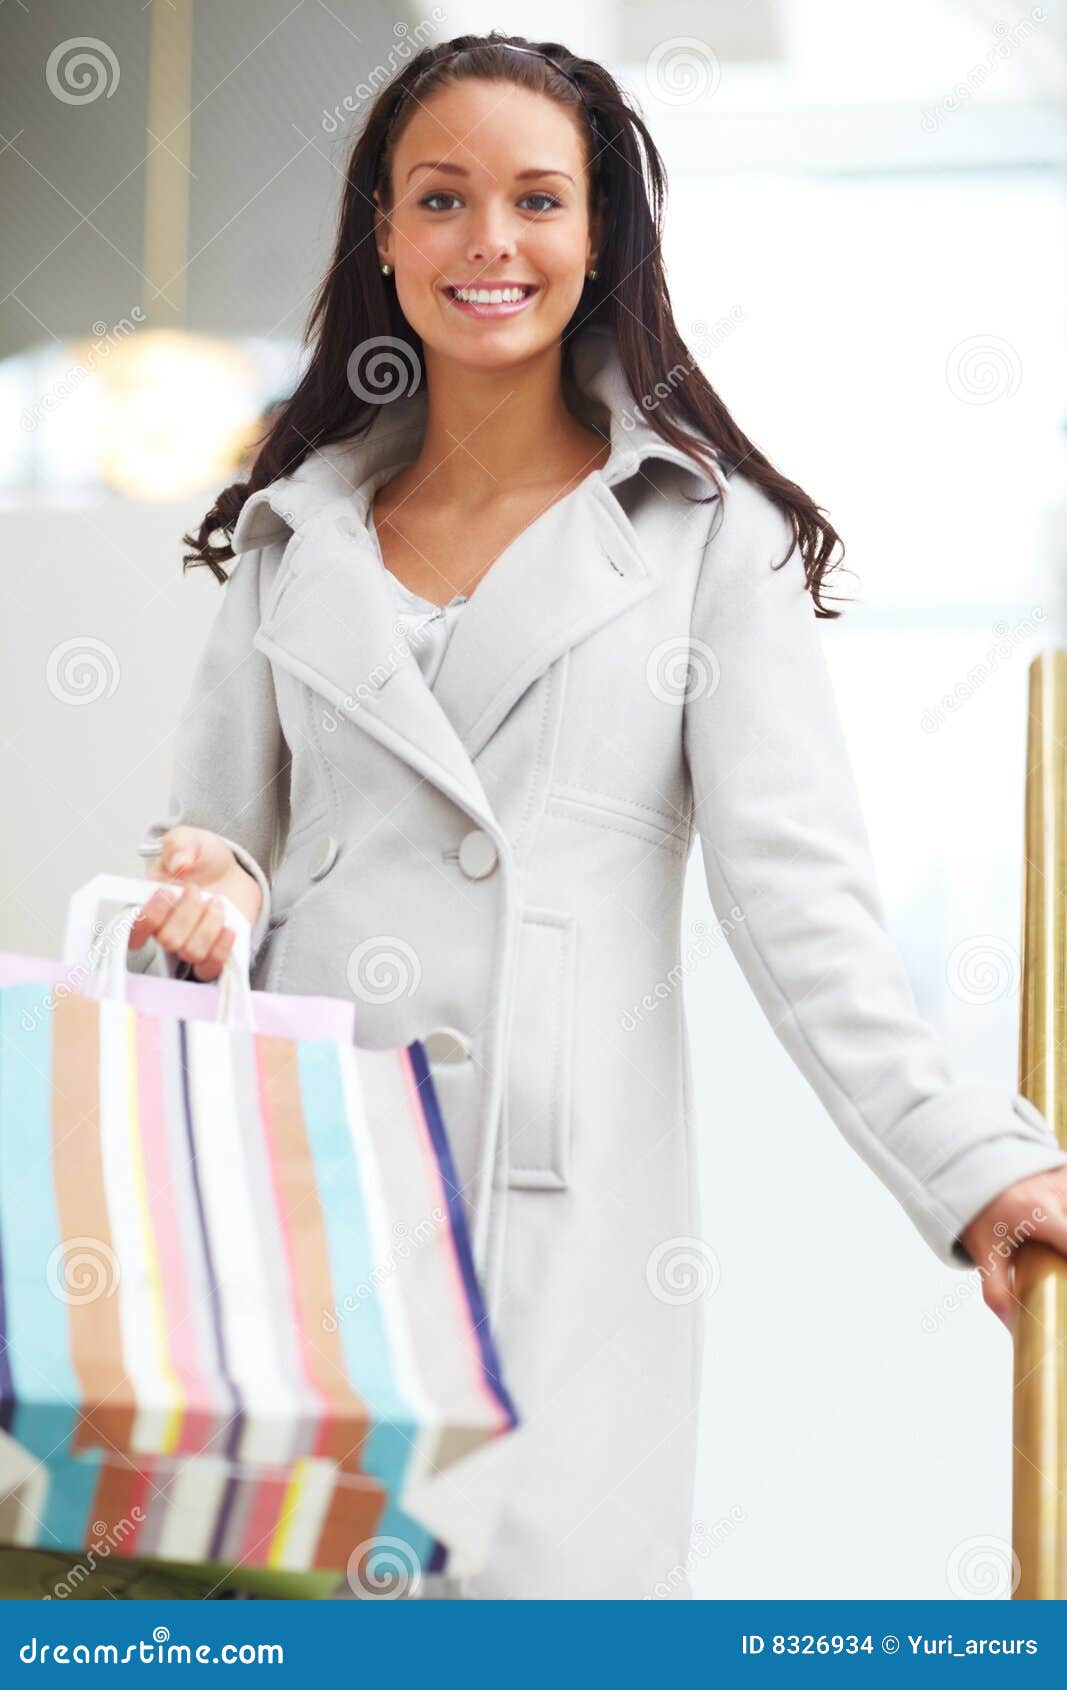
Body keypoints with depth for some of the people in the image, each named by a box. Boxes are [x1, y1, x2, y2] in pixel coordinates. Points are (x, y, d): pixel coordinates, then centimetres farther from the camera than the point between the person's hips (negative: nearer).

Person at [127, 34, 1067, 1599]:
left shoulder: (711, 531, 4)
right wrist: (212, 893, -4)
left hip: (563, 1189, -3)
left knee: (542, 1566, -11)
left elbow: (796, 889, -3)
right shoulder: (300, 529, 15)